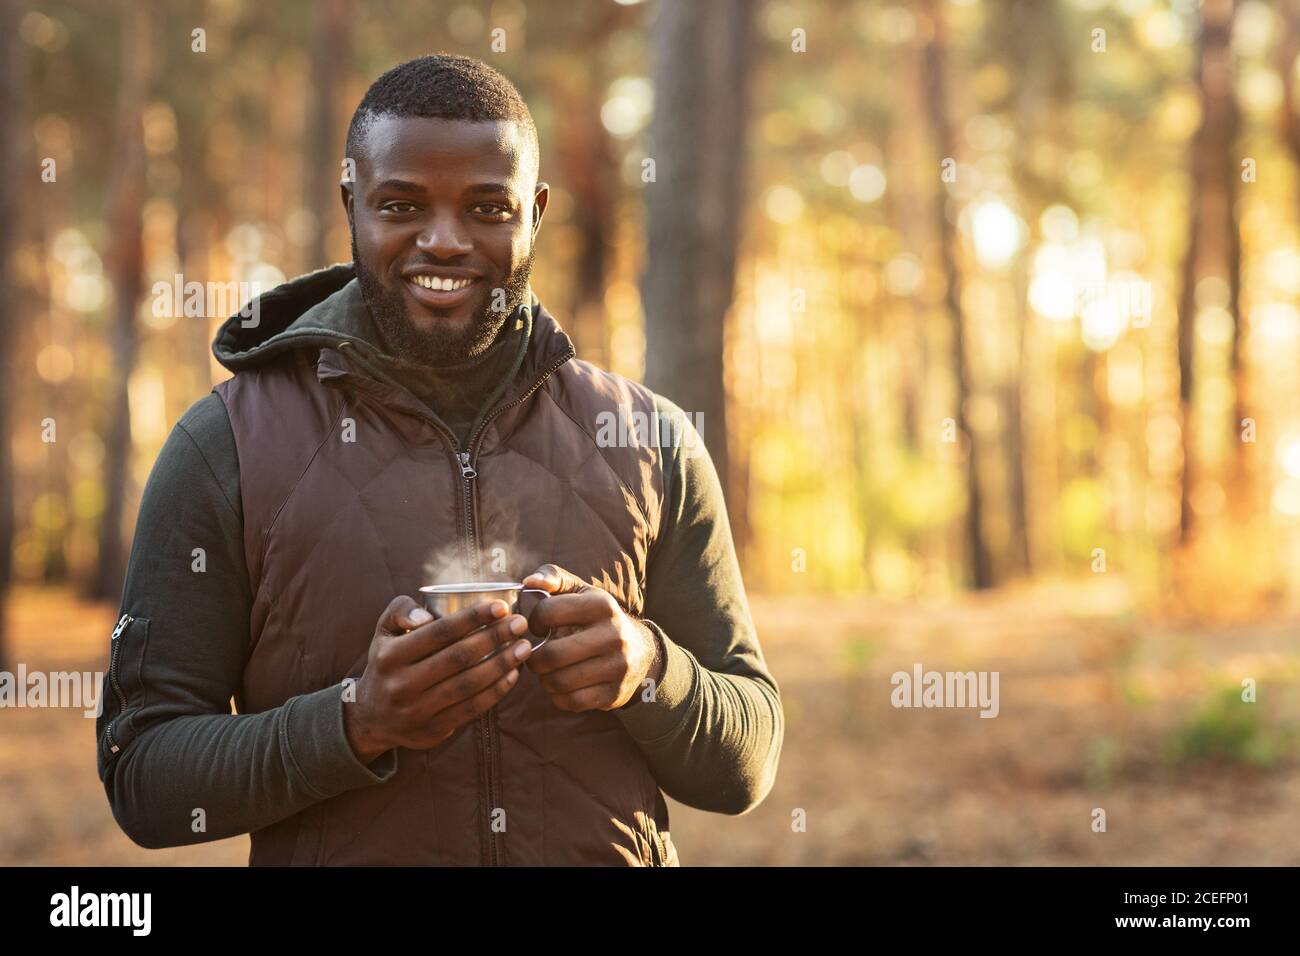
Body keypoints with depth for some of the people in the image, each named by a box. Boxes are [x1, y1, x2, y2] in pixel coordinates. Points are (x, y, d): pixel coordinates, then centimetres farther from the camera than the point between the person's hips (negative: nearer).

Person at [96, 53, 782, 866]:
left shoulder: (654, 447, -3)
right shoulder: (224, 449, -8)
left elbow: (745, 766, 0)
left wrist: (648, 669, -19)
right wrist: (357, 723, -23)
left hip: (615, 849, 2)